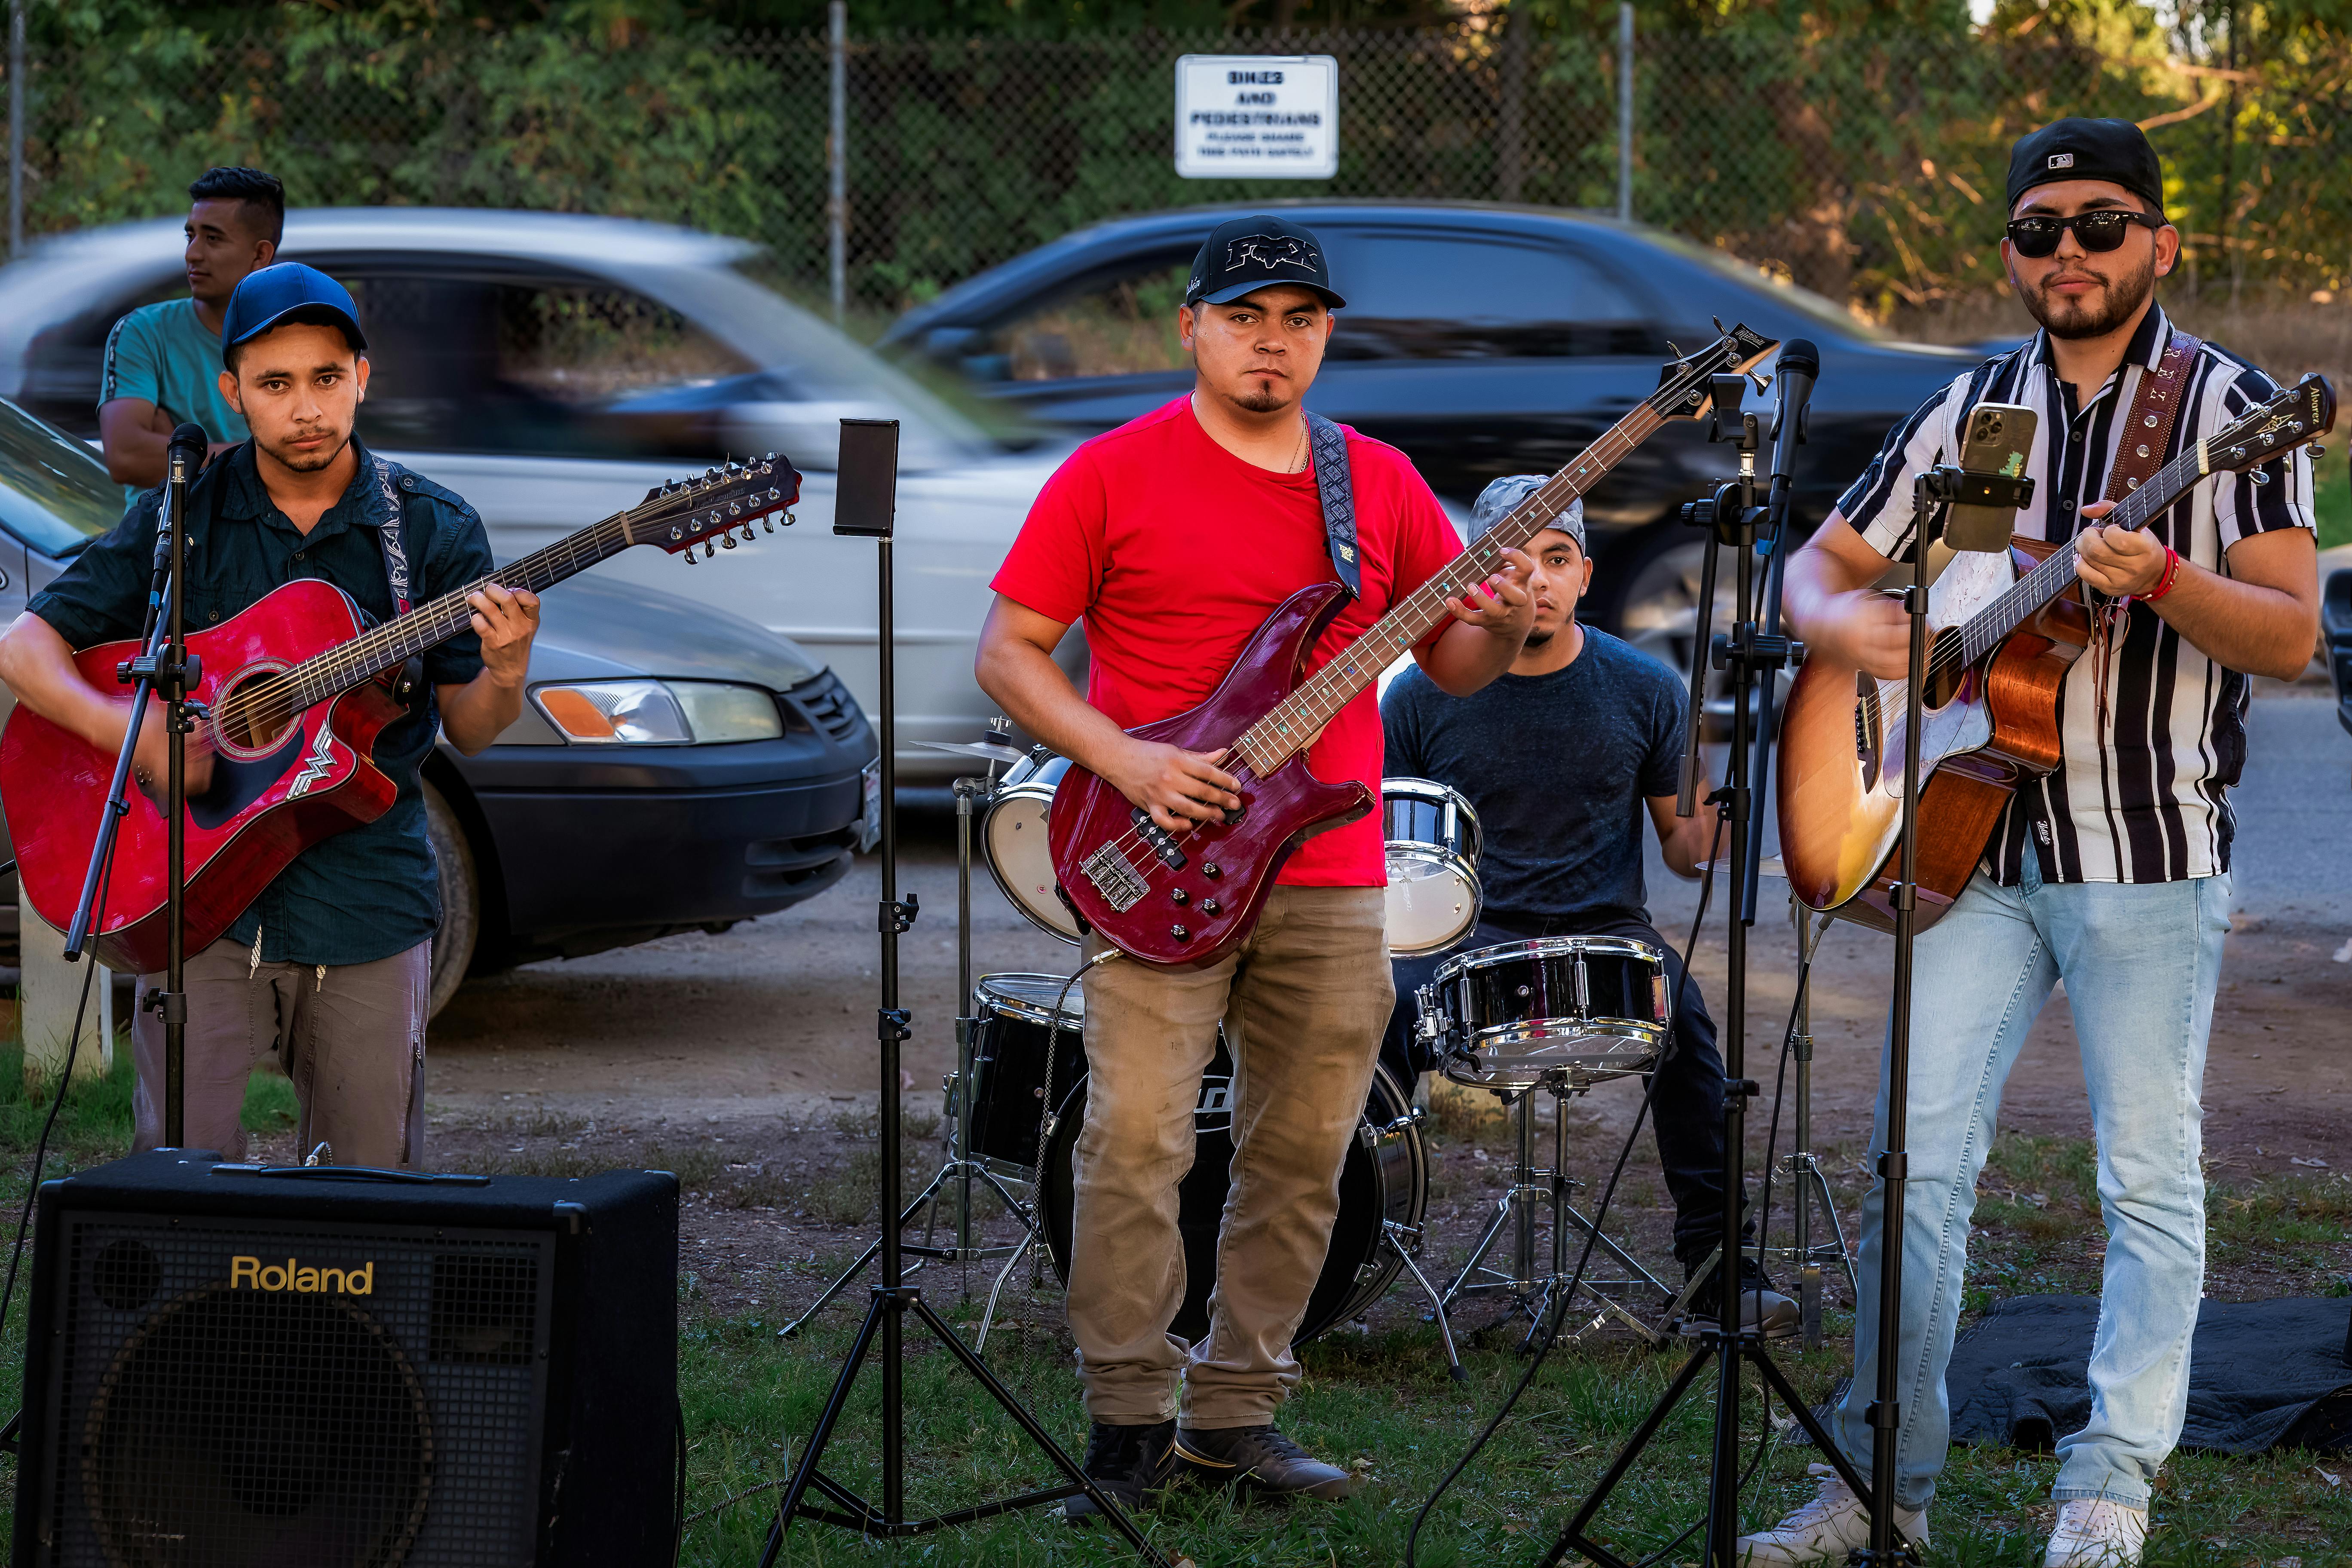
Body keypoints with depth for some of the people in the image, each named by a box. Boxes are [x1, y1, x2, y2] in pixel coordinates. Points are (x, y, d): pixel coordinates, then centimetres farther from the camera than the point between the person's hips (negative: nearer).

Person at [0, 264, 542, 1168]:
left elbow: (466, 731, 6)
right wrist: (121, 727, -17)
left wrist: (503, 675, -17)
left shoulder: (431, 531, 4)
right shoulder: (181, 518, 3)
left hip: (369, 904, 1)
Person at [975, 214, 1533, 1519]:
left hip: (1332, 884, 4)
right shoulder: (1113, 477, 0)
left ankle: (1234, 1414, 18)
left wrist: (1499, 629, -8)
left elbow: (1451, 668, 15)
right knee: (1135, 1143, -11)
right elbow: (1008, 650, -1)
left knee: (1300, 1159, 7)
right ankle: (1130, 1424, 0)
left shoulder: (1382, 486, 11)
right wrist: (1121, 762, -14)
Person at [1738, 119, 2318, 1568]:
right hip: (1976, 841, 4)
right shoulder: (1970, 411, 10)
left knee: (2150, 1178, 1)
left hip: (2151, 853, -4)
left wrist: (2161, 581, -29)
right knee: (1918, 1163, 2)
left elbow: (2292, 637, -11)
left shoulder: (2228, 406, -3)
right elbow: (1820, 565, 16)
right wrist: (1845, 621, -8)